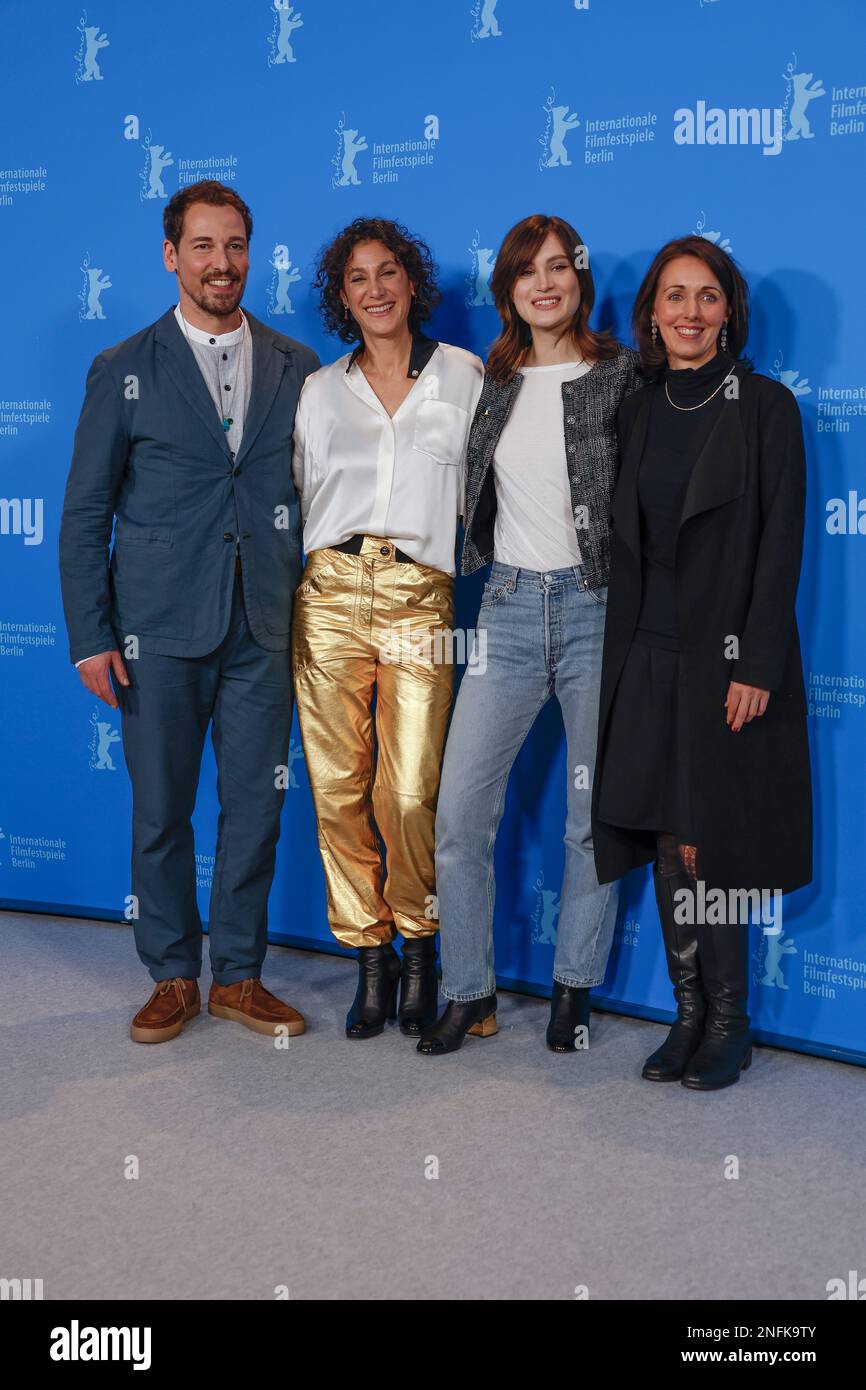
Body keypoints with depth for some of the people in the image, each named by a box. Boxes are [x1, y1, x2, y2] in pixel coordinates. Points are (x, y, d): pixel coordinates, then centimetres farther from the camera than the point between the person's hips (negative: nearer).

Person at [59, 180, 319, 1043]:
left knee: (255, 810, 6)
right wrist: (90, 634, -4)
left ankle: (238, 977, 21)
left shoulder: (296, 368, 8)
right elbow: (85, 511, 3)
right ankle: (172, 978, 22)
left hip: (264, 631, 2)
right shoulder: (123, 371, 3)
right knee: (160, 812, 6)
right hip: (160, 629, -1)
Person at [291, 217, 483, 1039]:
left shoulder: (463, 377, 11)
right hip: (330, 593, 2)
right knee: (338, 787, 0)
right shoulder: (319, 391, 17)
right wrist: (293, 598, 12)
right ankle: (369, 955, 14)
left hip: (422, 596, -2)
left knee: (408, 793, -9)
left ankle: (417, 943, 15)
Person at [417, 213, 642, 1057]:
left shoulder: (621, 376, 0)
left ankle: (574, 986, 22)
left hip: (597, 607, -3)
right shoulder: (492, 383, 11)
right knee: (457, 810, -2)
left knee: (595, 814, 5)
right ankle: (470, 991, 13)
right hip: (509, 608, 3)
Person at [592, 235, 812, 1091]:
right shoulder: (639, 411, 11)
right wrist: (623, 650, 7)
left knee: (704, 846, -3)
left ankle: (730, 1025, 14)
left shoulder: (765, 407, -4)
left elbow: (780, 544, -9)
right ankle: (690, 1015, 20)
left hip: (727, 657, -5)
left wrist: (757, 665, -15)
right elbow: (627, 540, 12)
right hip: (649, 655, 5)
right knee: (665, 844, 7)